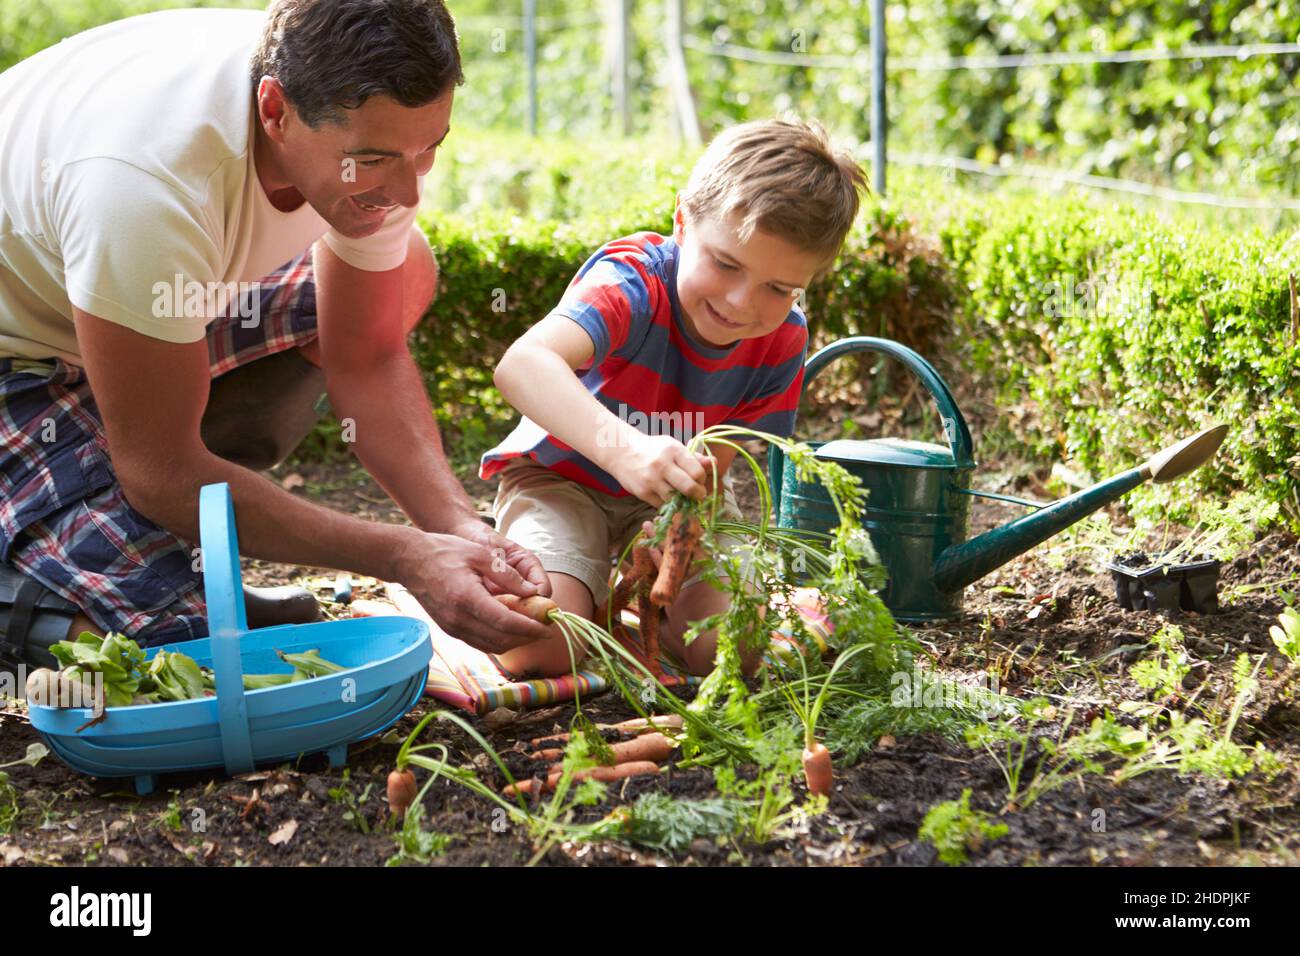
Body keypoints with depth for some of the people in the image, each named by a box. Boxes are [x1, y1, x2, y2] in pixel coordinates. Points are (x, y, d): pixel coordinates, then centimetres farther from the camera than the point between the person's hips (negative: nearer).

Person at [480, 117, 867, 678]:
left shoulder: (782, 342, -15)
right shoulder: (632, 281, -33)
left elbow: (713, 466, -15)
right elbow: (521, 365, -53)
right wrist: (623, 448, -69)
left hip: (675, 494, 4)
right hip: (562, 475, -4)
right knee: (541, 646, -26)